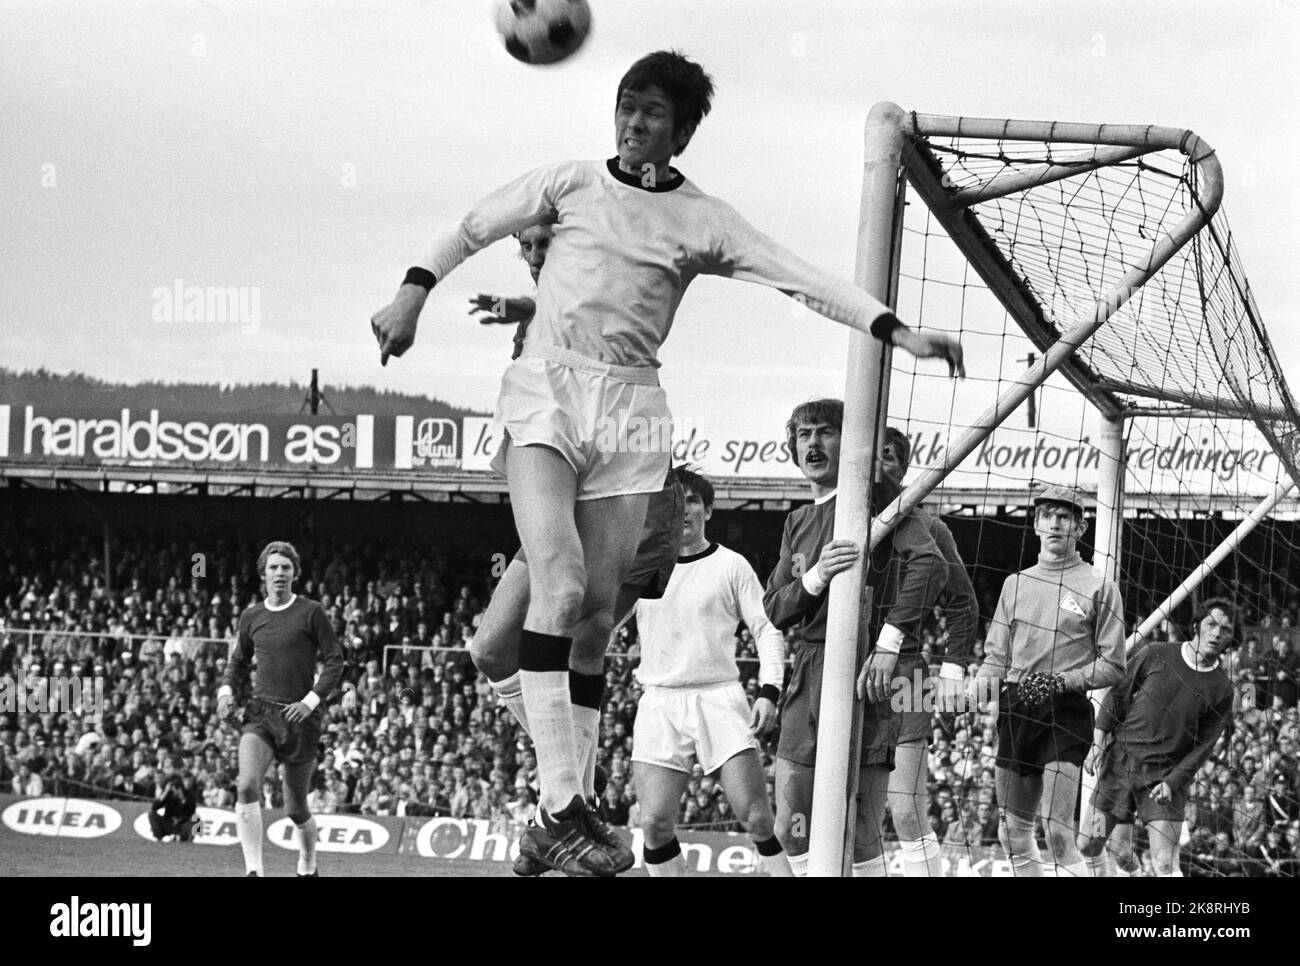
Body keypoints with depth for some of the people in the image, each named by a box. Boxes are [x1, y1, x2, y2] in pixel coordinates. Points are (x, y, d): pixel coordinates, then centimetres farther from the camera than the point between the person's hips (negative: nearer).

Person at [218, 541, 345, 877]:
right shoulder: (251, 617, 9)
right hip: (260, 713, 2)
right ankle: (254, 870, -27)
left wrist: (311, 701, -13)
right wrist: (227, 691, 3)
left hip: (300, 716, -2)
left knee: (296, 807, 7)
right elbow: (239, 661, 23)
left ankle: (308, 867, 33)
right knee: (247, 787, -23)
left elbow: (334, 661, -1)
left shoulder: (311, 613, -1)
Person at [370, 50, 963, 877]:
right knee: (559, 584, -18)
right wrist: (414, 291, 8)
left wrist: (895, 329, -10)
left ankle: (558, 809, 9)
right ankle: (564, 803, -23)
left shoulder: (704, 221, 7)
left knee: (599, 607, 0)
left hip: (630, 406, 2)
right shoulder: (572, 183, 6)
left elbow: (804, 280, 0)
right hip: (546, 385, -2)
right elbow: (473, 228, 17)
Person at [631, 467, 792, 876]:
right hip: (659, 704, 2)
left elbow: (768, 629, 4)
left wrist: (768, 692, -8)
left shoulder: (731, 566, 5)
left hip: (718, 699, -2)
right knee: (655, 824, -8)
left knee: (759, 819, -11)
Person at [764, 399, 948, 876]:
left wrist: (889, 643, -24)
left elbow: (930, 566, -16)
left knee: (857, 833, -9)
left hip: (862, 675, -8)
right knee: (793, 831, 7)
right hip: (807, 677, 8)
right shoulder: (798, 523, 21)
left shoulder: (876, 496, -2)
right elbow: (774, 611, 12)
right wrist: (817, 576, -9)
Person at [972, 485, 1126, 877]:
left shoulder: (1099, 587, 2)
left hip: (1066, 713, -6)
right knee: (1014, 836, 7)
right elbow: (996, 655, 18)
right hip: (1016, 711, 6)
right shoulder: (1016, 583, 17)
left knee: (1058, 834, -18)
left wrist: (1061, 681, -15)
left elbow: (1112, 666, -1)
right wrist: (981, 683, -3)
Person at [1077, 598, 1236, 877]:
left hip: (1168, 778, -1)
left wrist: (1172, 782, -11)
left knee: (1165, 865, -14)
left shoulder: (1222, 690, -1)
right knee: (1088, 847, 2)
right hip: (1120, 760, 1)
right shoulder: (1155, 655, -2)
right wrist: (1098, 744, -2)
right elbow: (1117, 696, 5)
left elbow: (1203, 746, -1)